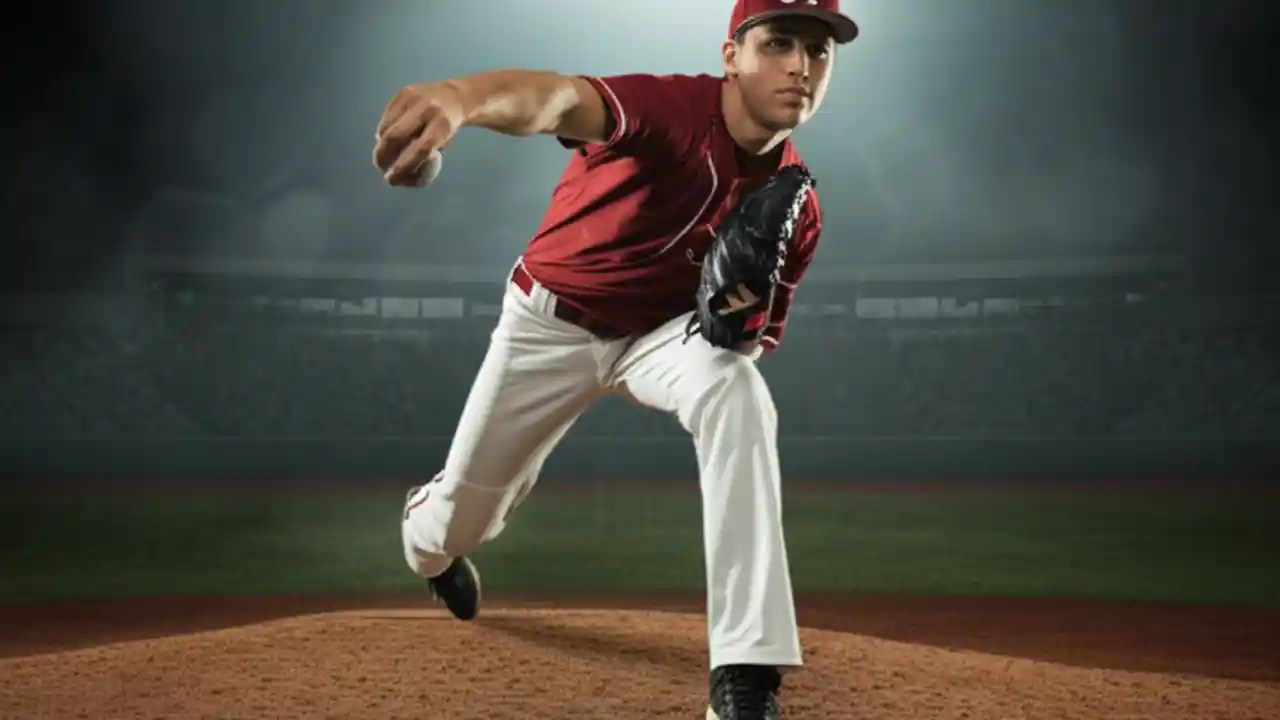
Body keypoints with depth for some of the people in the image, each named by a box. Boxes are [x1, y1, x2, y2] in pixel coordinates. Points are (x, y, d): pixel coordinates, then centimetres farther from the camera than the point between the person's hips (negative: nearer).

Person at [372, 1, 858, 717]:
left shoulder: (796, 206, -13)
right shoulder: (671, 109, -29)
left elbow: (759, 340, -1)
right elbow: (563, 98, -52)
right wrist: (460, 97, -75)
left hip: (665, 329, 2)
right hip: (551, 322, -2)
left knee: (737, 390, -32)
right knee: (461, 516, 9)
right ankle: (431, 541, 55)